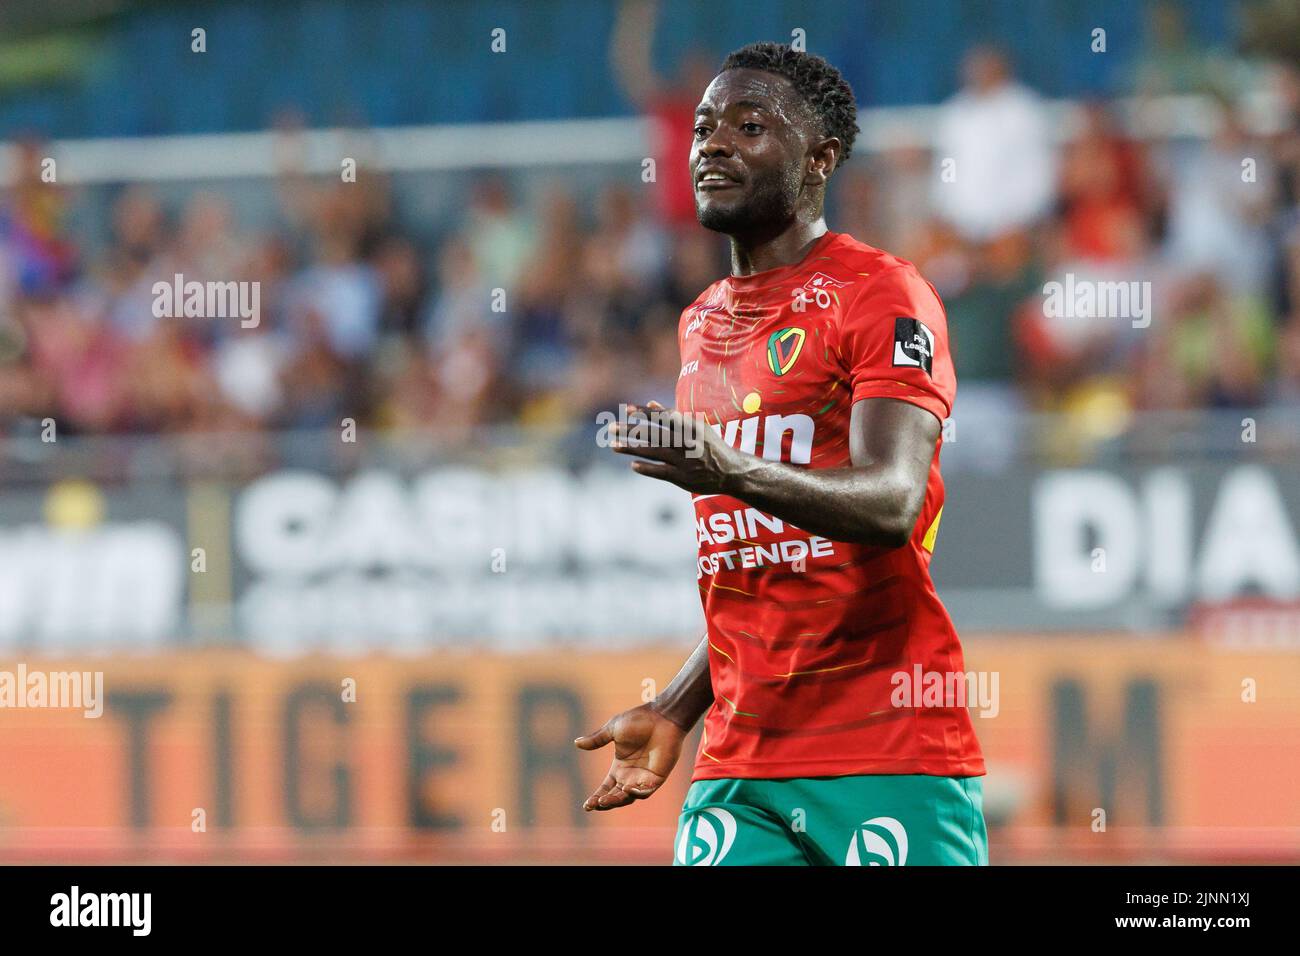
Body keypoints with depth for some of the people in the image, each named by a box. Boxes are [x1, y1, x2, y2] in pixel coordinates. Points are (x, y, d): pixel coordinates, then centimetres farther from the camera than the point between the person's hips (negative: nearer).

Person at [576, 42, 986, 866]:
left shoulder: (881, 295, -5)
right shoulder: (702, 325, 19)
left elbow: (891, 504, -21)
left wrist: (735, 475, -37)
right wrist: (673, 714, 19)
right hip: (738, 768, 6)